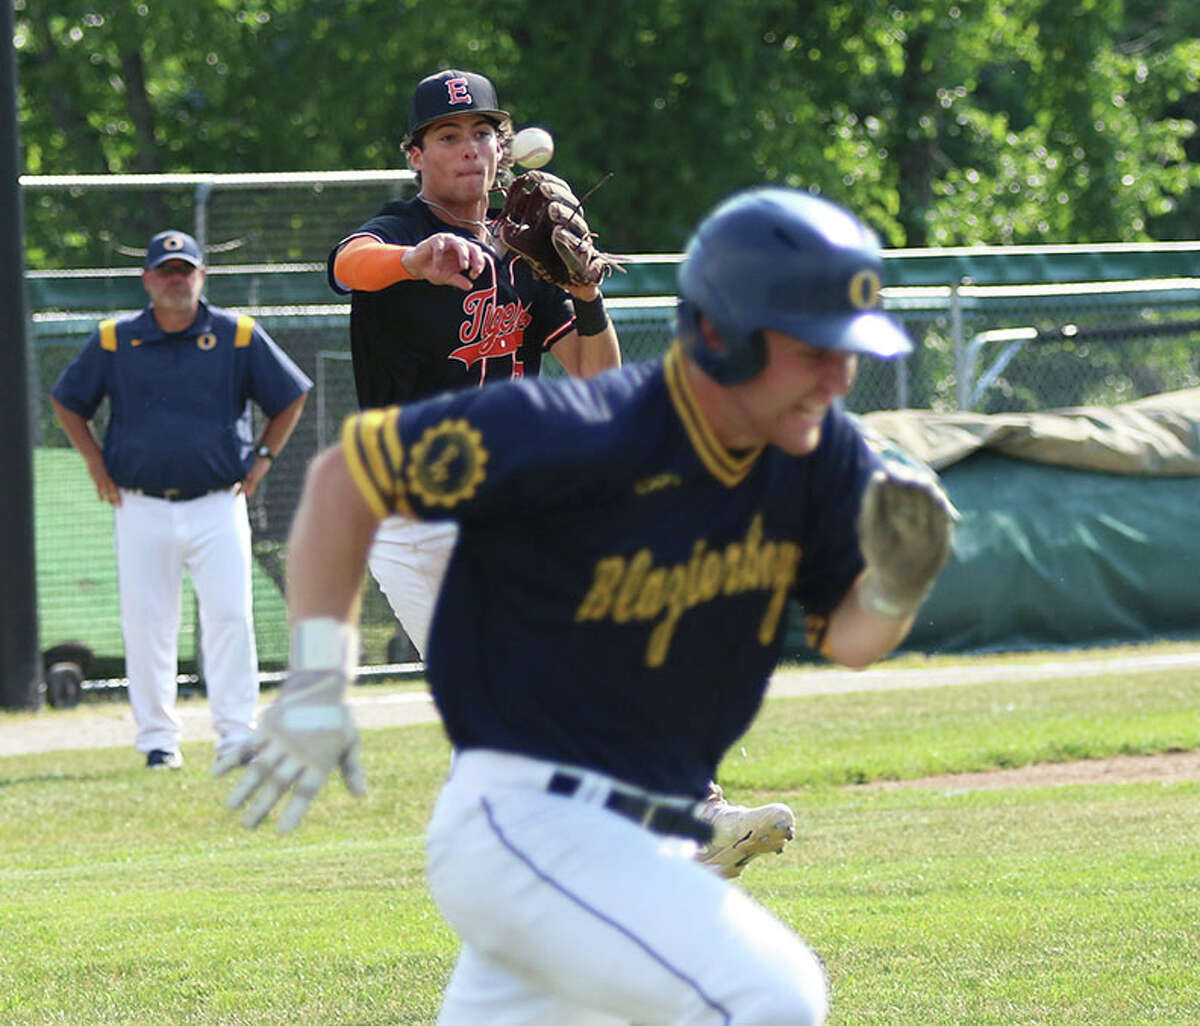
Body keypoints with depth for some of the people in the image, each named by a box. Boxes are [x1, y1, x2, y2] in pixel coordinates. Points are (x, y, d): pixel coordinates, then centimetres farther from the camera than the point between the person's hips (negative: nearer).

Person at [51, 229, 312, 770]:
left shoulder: (239, 336, 2)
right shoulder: (113, 341, 3)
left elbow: (290, 397, 13)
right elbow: (67, 402, 16)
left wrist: (261, 459, 6)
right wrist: (97, 465, 8)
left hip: (217, 505, -1)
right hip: (140, 509, 1)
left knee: (230, 616, -9)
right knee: (145, 624, 1)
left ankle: (236, 735, -3)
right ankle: (157, 738, 11)